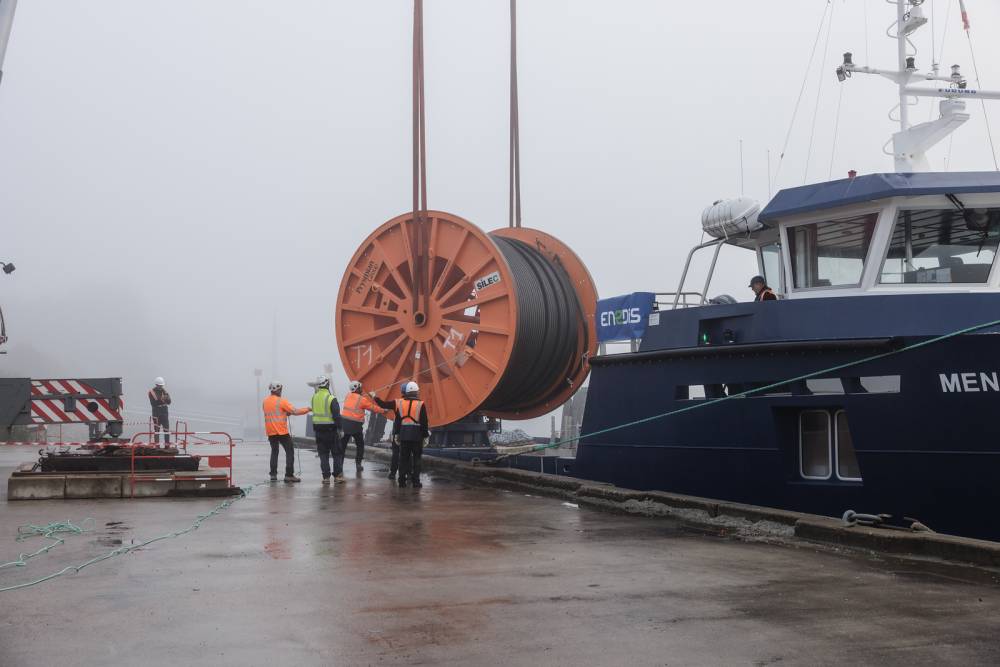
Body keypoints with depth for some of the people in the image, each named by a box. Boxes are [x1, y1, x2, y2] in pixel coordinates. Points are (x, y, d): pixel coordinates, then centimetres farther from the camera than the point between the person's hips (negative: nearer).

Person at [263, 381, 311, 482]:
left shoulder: (265, 401, 8)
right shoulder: (281, 401, -12)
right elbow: (295, 411, -13)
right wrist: (308, 409, 0)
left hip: (270, 432, 6)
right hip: (281, 431, -6)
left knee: (274, 451, 16)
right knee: (290, 451, 1)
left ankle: (273, 474, 11)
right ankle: (289, 475, -5)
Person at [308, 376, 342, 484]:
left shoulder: (314, 397, 0)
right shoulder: (331, 399, -14)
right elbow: (336, 415, -16)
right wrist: (339, 428, -9)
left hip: (318, 429, 4)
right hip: (331, 429, -4)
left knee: (323, 454, 9)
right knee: (337, 453, 8)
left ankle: (326, 477, 7)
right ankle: (337, 475, 9)